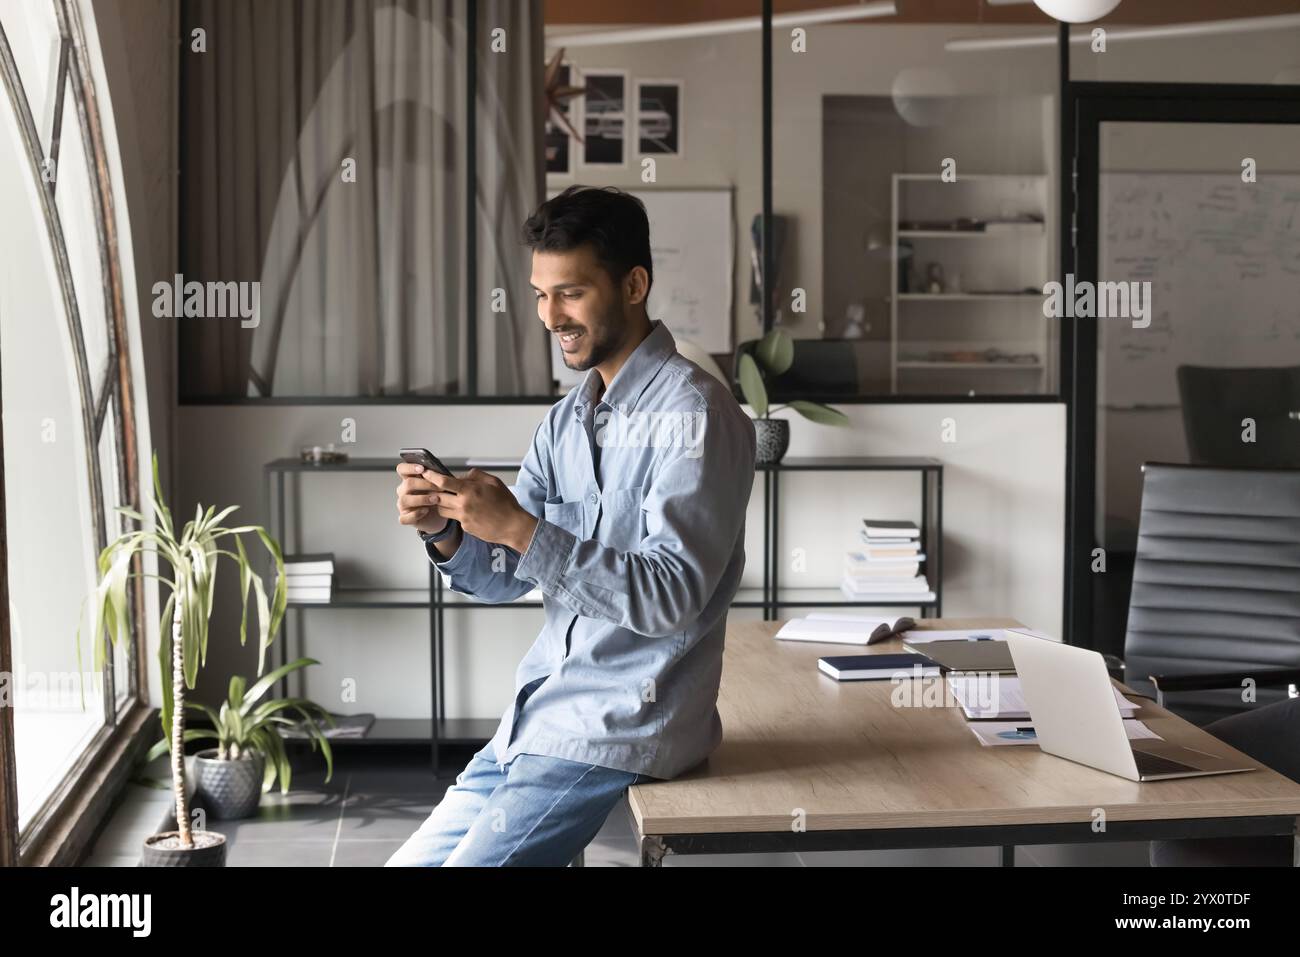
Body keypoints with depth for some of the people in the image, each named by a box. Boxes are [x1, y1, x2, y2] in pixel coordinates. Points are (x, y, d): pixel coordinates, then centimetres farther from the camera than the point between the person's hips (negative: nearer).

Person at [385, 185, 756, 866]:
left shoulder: (693, 415, -15)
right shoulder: (567, 419, 11)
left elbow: (669, 597, -22)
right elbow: (502, 578, 11)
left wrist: (519, 528, -27)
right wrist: (444, 530, -10)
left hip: (621, 725, -8)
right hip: (535, 719, 8)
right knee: (410, 861, 9)